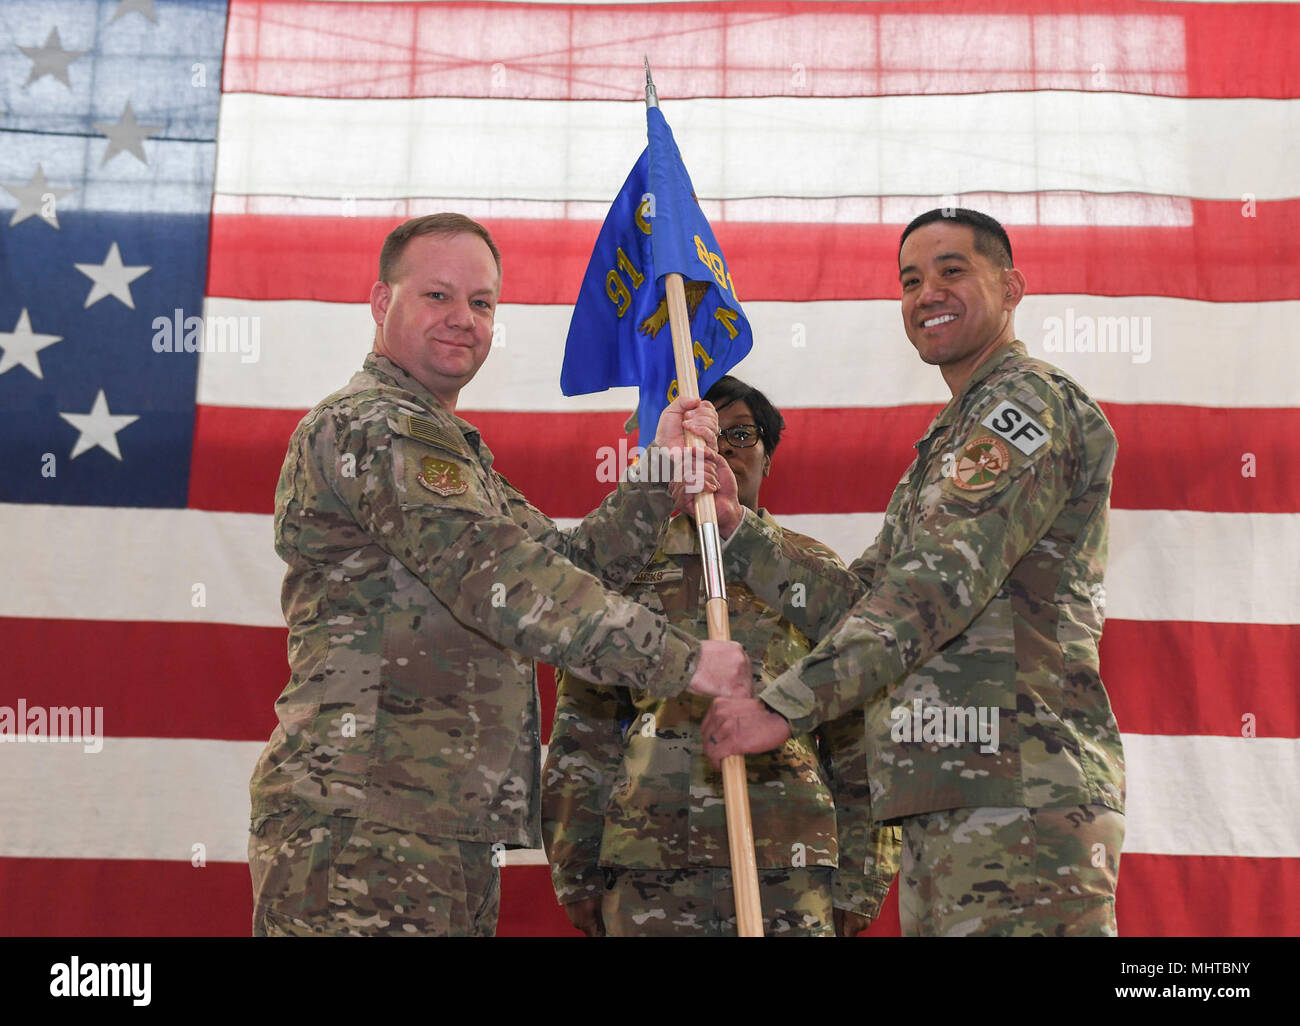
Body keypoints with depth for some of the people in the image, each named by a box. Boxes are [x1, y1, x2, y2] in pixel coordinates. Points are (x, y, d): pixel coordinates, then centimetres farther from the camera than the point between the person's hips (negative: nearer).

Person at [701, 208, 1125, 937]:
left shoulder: (1029, 400, -6)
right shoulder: (951, 441, 26)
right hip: (947, 803, 9)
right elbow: (855, 606, 19)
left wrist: (786, 705, -22)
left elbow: (939, 582, -19)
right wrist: (737, 526, 8)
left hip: (1018, 800, -9)